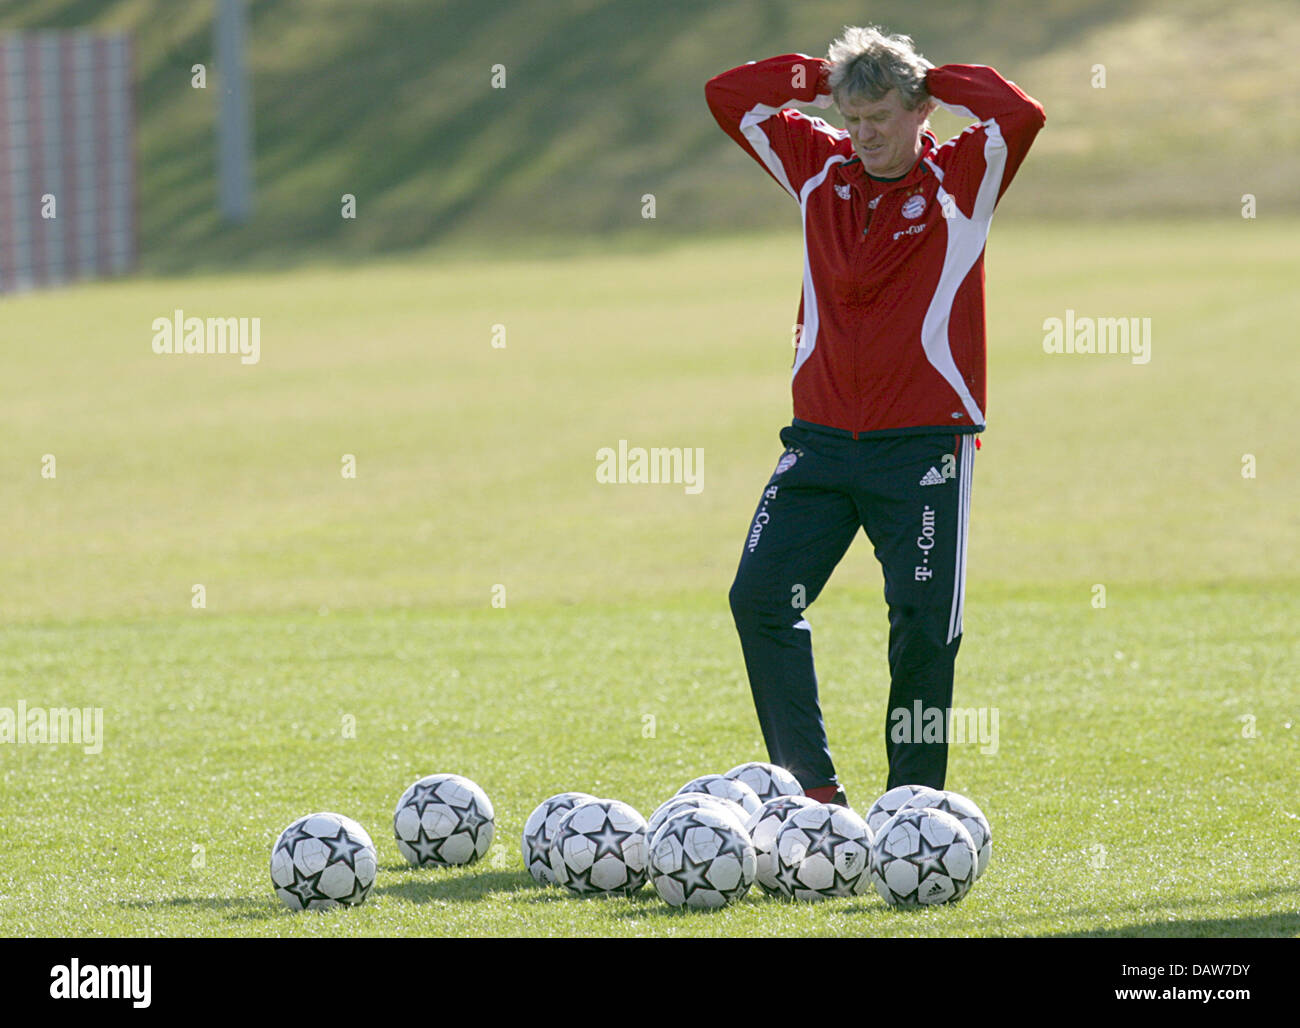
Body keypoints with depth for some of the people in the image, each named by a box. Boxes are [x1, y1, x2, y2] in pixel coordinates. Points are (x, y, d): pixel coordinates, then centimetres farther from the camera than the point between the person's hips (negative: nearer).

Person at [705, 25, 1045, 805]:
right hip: (821, 439, 4)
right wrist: (826, 79, 4)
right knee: (760, 598, -8)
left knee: (924, 625, -5)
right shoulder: (820, 169, 9)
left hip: (924, 446, -4)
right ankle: (813, 789, -2)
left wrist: (935, 82, -7)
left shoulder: (959, 180, -3)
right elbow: (729, 96, 12)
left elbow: (1022, 117, -20)